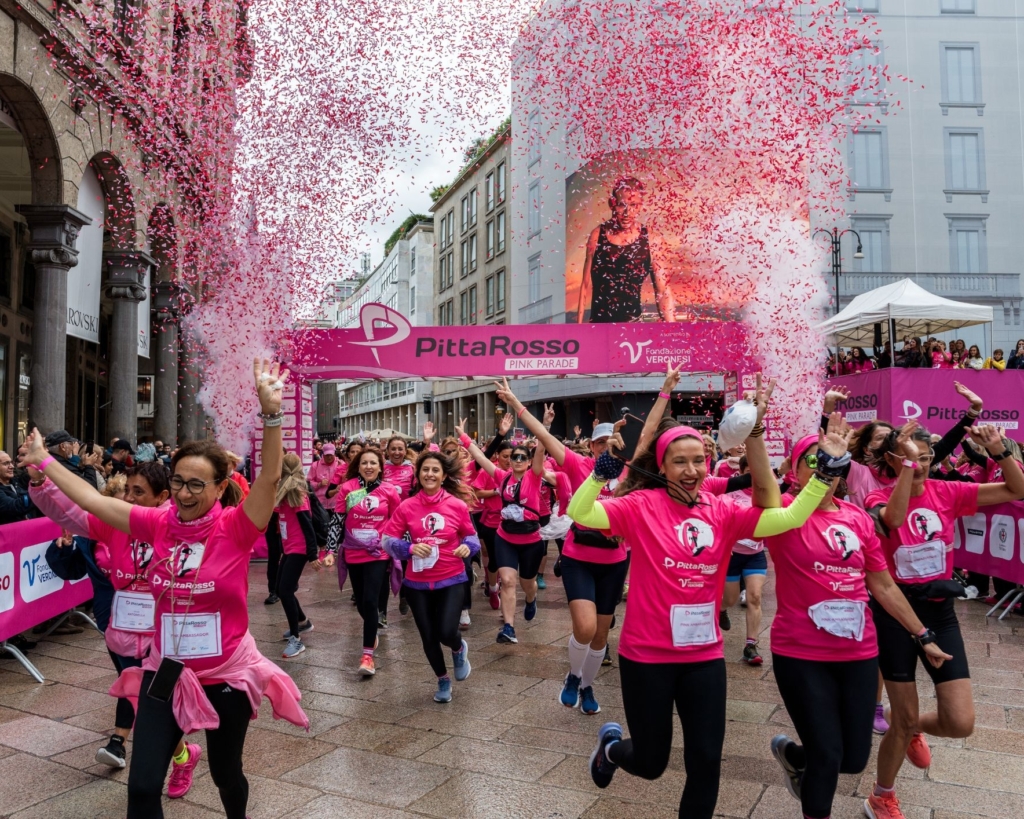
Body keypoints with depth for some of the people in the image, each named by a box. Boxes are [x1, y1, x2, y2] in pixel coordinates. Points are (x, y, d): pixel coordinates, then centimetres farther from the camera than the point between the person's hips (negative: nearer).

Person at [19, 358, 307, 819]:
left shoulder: (236, 528, -18)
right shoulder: (159, 524, -6)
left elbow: (270, 478, -33)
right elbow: (92, 499, 2)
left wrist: (271, 413, -45)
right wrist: (43, 460, 6)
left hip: (227, 673, -3)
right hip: (166, 672, 3)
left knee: (226, 773, 19)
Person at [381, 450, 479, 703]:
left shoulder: (458, 505, -8)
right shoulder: (406, 507, -7)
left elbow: (471, 536, 5)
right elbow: (387, 541, -4)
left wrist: (467, 547, -17)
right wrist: (410, 548, -21)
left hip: (451, 579, -1)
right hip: (417, 582, 2)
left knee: (447, 632, -14)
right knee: (428, 637, 10)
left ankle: (459, 649, 26)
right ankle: (443, 680, 40)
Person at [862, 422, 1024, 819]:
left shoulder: (947, 492, 0)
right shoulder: (880, 497, -10)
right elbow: (893, 518, -35)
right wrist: (907, 464, -36)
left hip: (940, 609, 4)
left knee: (960, 723, -2)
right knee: (903, 719, 5)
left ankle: (912, 728, 35)